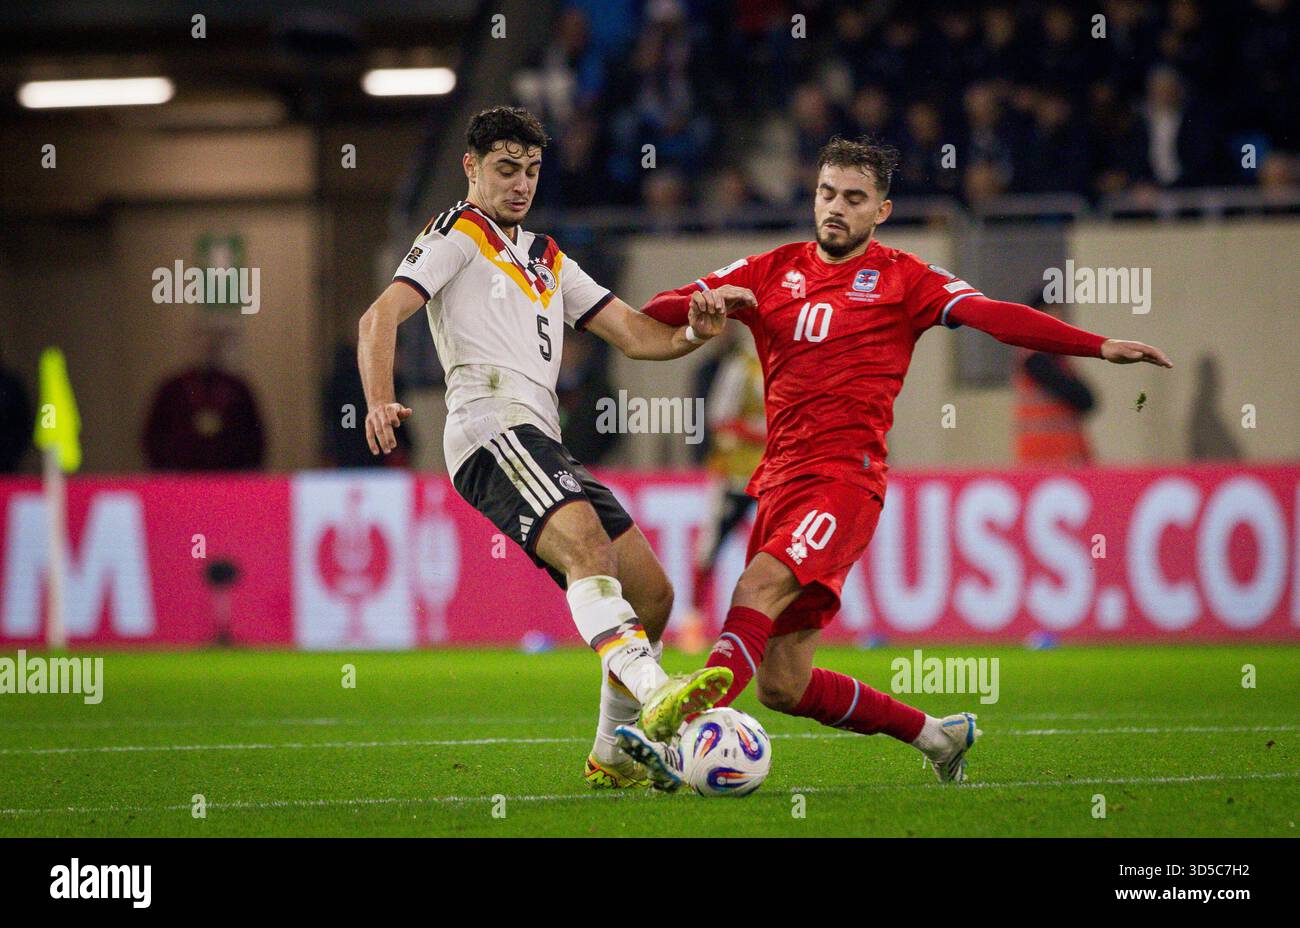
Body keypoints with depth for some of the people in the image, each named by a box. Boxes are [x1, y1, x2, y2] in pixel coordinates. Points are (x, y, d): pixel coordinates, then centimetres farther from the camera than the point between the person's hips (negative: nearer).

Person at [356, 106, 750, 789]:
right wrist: (380, 402, -22)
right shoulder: (458, 234, 10)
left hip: (543, 447, 8)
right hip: (493, 428, -8)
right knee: (586, 543, -33)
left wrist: (695, 332, 1)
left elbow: (637, 335, 24)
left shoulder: (549, 261, 31)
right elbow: (381, 316, -3)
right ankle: (653, 692, -53)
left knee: (651, 594, 5)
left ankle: (613, 757, 19)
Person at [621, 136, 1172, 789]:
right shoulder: (772, 271, 16)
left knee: (758, 587, -31)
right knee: (781, 687, 3)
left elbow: (995, 316, -8)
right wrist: (698, 304, -10)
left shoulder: (901, 278, 5)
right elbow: (653, 314, 14)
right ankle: (935, 734, 22)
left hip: (845, 478, -6)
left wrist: (1099, 346, -21)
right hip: (780, 483, 6)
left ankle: (679, 742, -43)